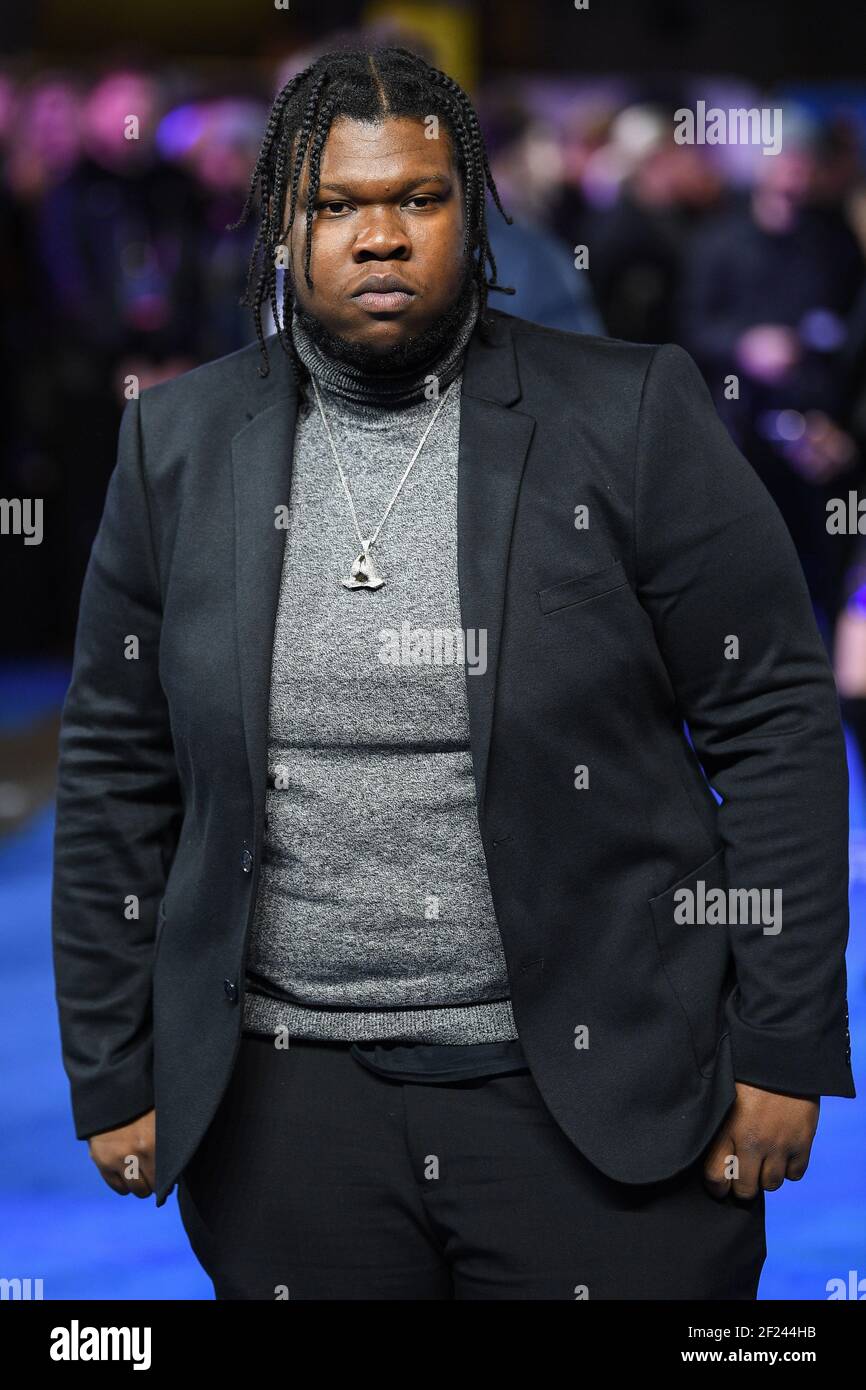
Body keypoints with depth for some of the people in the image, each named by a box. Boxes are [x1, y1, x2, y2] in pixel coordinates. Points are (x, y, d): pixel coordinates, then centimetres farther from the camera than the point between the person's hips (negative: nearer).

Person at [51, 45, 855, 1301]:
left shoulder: (634, 417, -2)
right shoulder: (179, 444, 6)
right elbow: (117, 774, 9)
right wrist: (114, 1079, 7)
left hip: (597, 1099, -2)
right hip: (283, 1103, 2)